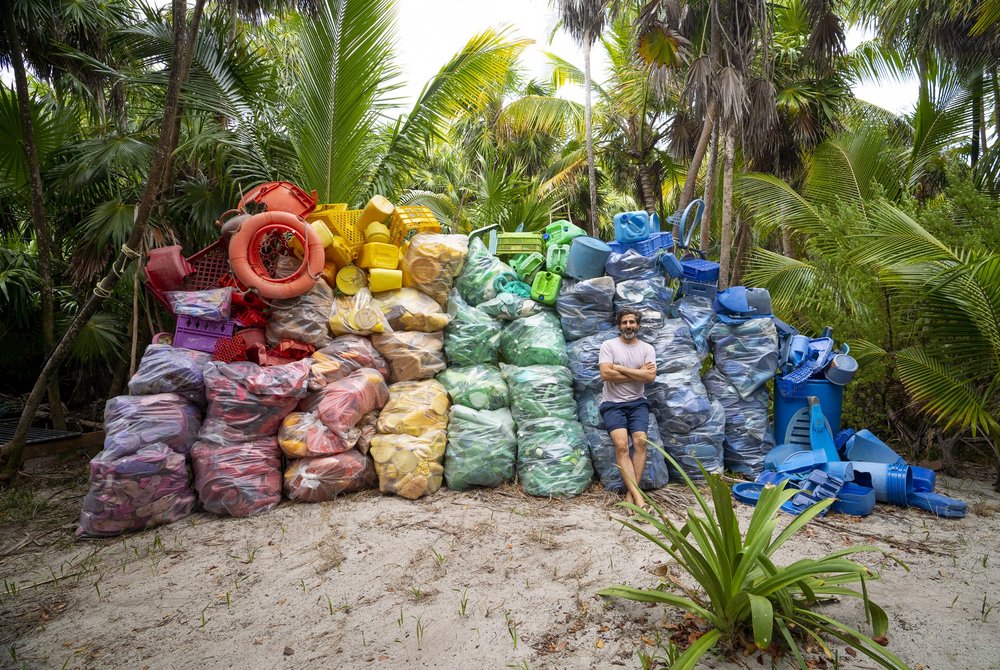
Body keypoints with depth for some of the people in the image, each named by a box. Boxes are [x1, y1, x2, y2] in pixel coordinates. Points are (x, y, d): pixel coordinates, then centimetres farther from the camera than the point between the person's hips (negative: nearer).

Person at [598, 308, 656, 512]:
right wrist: (638, 373, -7)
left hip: (637, 403, 2)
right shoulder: (609, 345, 1)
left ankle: (631, 495, -16)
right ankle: (638, 497, -26)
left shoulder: (647, 348, 9)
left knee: (640, 440, -22)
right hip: (613, 404, -2)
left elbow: (650, 377, -6)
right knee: (621, 444, -23)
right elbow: (605, 374, -14)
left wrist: (620, 368, -10)